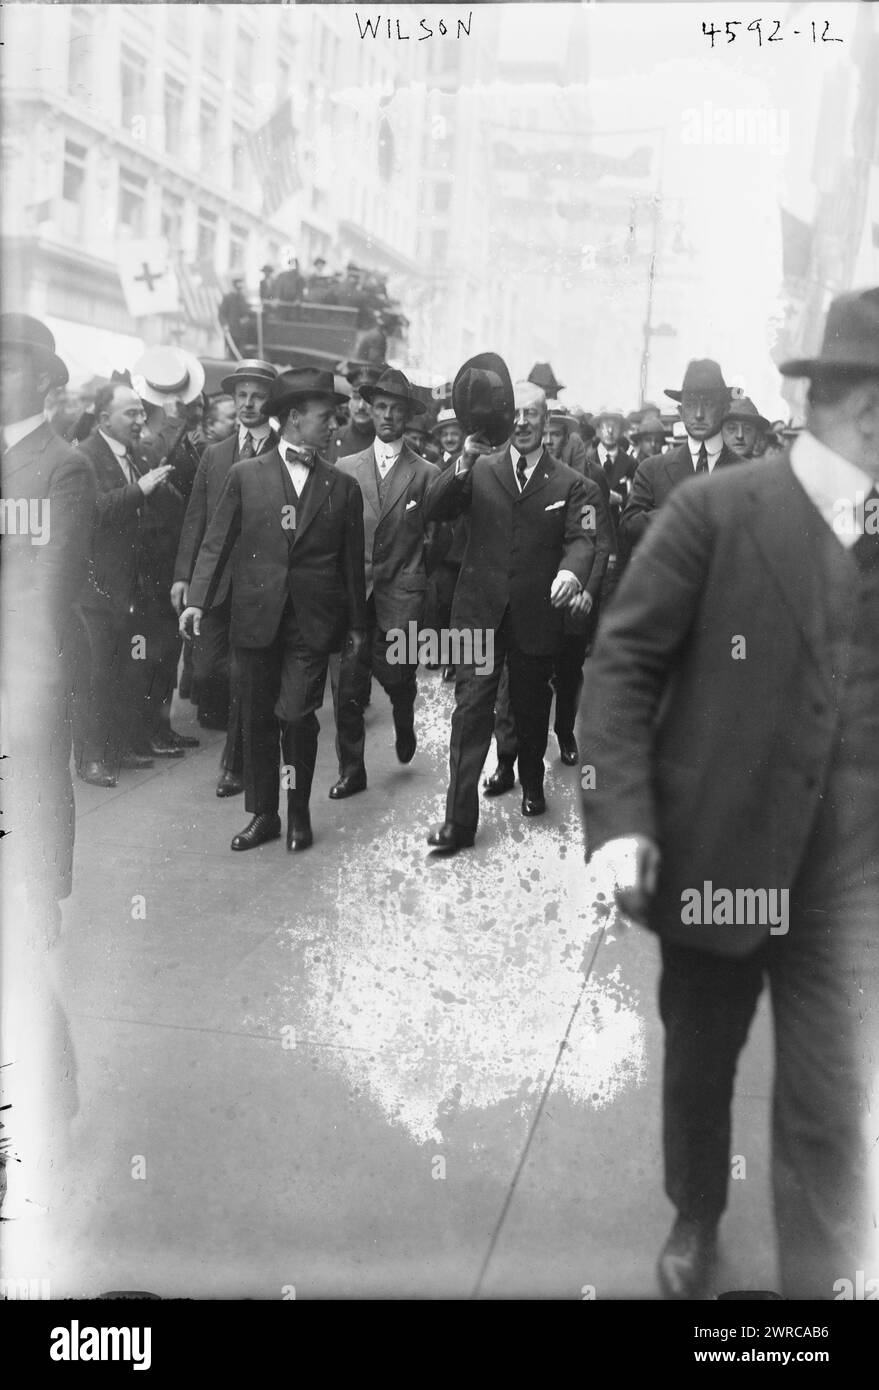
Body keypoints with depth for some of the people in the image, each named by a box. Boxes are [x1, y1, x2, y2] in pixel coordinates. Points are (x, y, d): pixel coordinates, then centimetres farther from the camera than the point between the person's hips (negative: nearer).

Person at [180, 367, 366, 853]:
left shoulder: (342, 487, 7)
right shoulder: (245, 474, 5)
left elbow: (352, 560, 10)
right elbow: (216, 541, 3)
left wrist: (356, 623, 11)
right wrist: (197, 599, -8)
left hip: (312, 623, -1)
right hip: (255, 617, 1)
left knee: (297, 715, -8)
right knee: (257, 720, 7)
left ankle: (299, 812, 13)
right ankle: (263, 814, 21)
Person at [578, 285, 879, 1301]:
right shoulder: (717, 510, -9)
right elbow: (623, 662, -10)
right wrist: (621, 818, -18)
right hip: (715, 849, -1)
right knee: (698, 1062, 20)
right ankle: (694, 1220, 47)